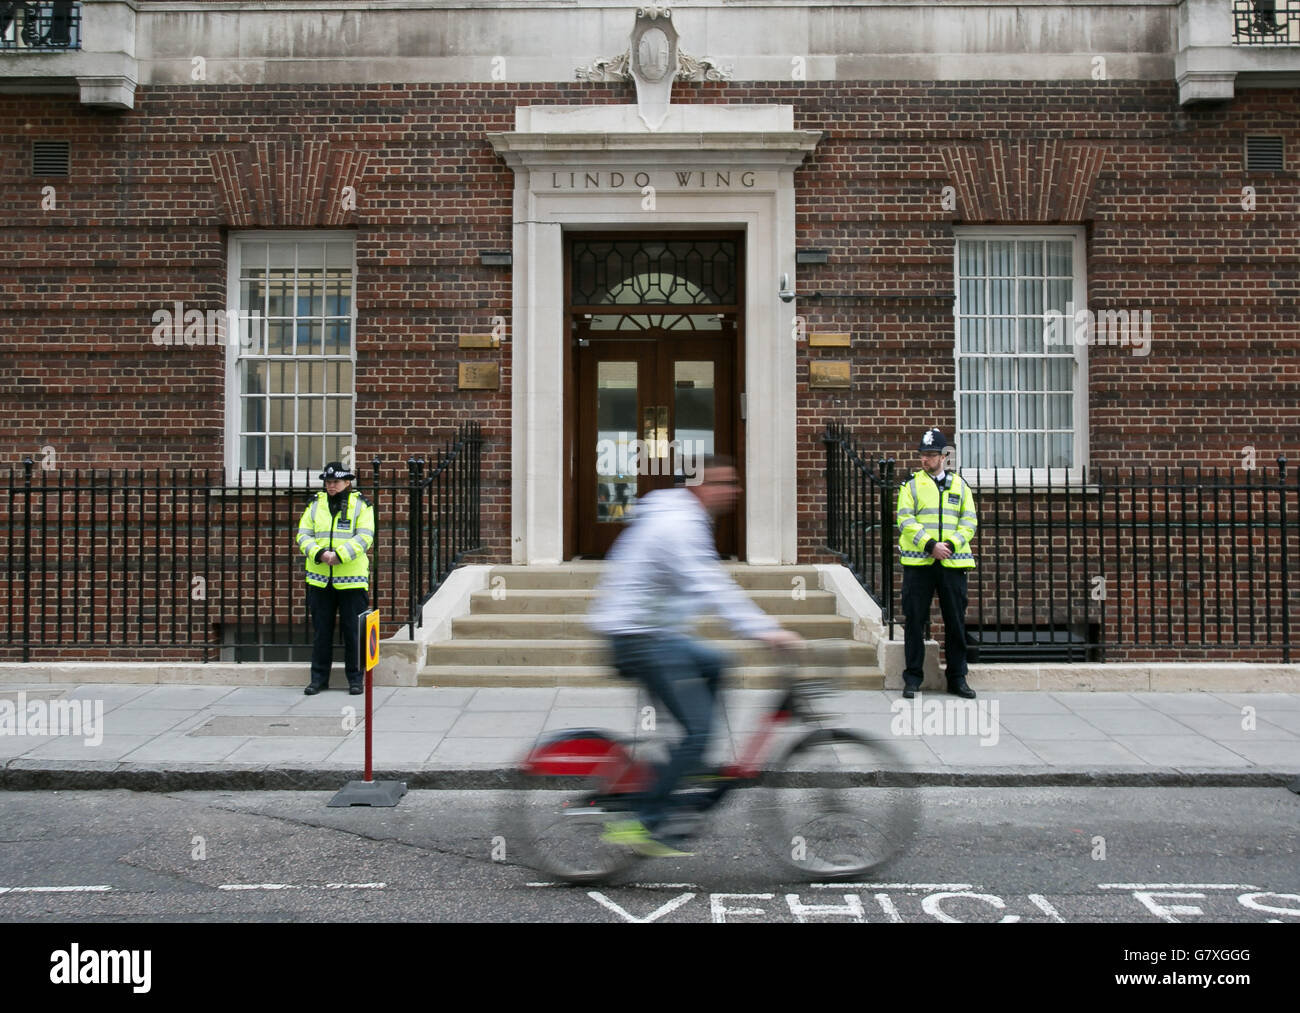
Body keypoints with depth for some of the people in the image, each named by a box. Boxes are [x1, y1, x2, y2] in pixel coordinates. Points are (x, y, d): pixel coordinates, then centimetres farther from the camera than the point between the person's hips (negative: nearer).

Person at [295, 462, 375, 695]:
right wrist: (319, 554, -15)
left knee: (353, 631, 3)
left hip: (352, 579, -3)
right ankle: (319, 678, 18)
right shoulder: (315, 505, 11)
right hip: (320, 578, 3)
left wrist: (339, 555, -21)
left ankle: (356, 678, 13)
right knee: (321, 631, 9)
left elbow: (364, 537, -10)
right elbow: (303, 534, 4)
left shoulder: (360, 505, 1)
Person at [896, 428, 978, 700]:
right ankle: (913, 678, 8)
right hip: (918, 563, -2)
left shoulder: (959, 486, 13)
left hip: (952, 563, 2)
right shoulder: (912, 485, 6)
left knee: (956, 622, 6)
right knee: (914, 621, 0)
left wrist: (951, 544, -11)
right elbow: (905, 520, -4)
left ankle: (957, 678, 16)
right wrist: (930, 545, -16)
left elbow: (969, 521, 6)